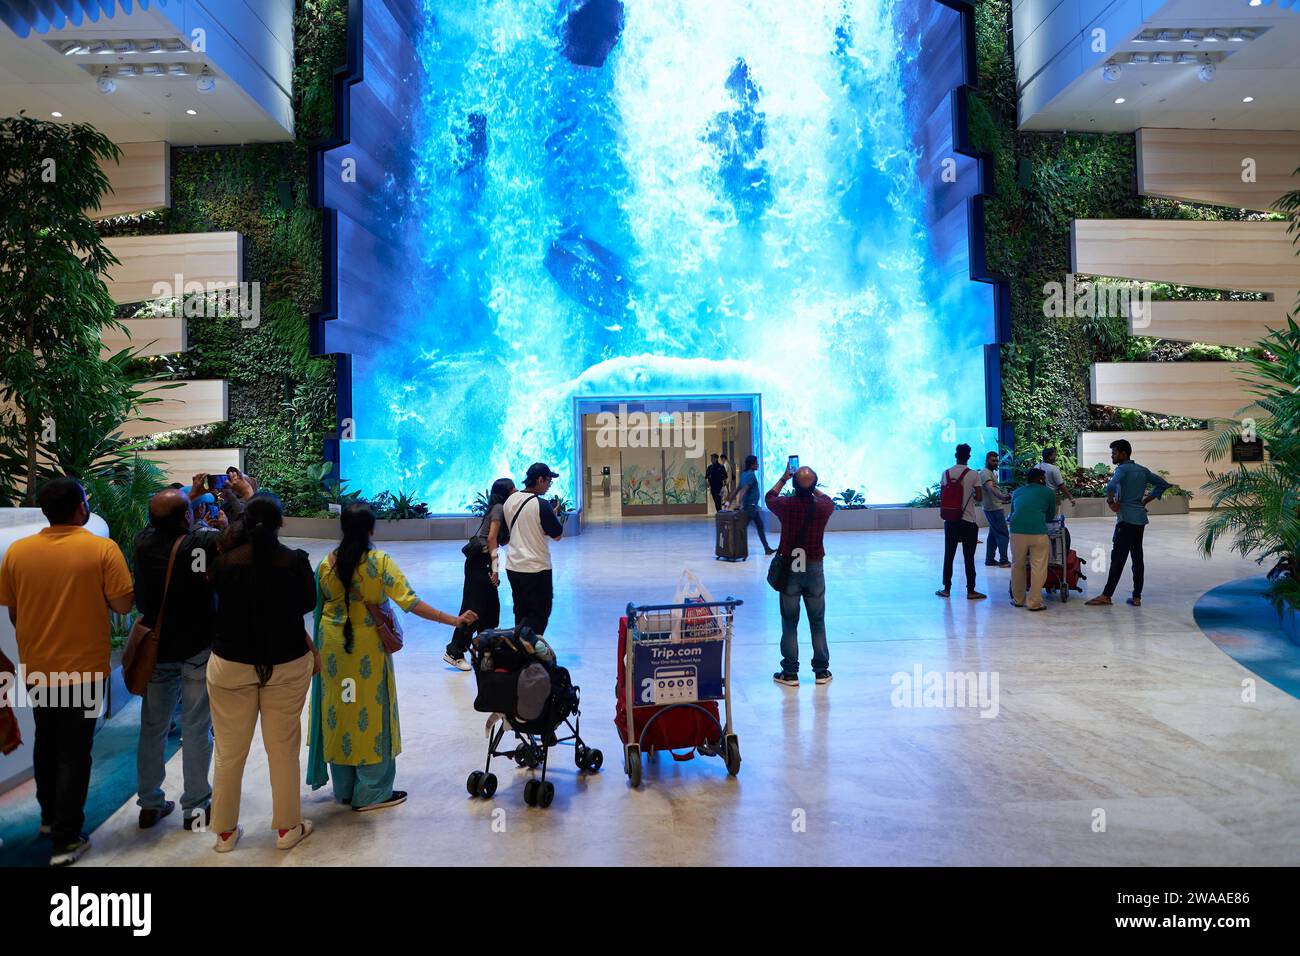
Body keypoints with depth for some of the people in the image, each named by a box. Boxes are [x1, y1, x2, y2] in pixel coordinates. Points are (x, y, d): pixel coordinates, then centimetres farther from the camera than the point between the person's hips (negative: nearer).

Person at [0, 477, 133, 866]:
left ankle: (49, 815, 38)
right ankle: (66, 838, 8)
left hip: (36, 668, 4)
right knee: (74, 751, 5)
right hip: (84, 667, -4)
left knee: (46, 743, 23)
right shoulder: (102, 549, -15)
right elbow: (123, 605, -14)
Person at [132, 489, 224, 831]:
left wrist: (190, 498, 17)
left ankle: (149, 805, 25)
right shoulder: (204, 542, -20)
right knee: (196, 729, 4)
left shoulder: (143, 542, -6)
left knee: (152, 727, 15)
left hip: (156, 648, 4)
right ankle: (195, 808, 12)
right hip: (198, 649, -4)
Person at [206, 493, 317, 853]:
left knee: (229, 751, 13)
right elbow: (308, 603, 4)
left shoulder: (223, 561, -9)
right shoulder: (296, 561, -11)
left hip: (230, 664, 1)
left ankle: (225, 831, 27)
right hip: (287, 664, -1)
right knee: (284, 749, 11)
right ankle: (288, 827, 23)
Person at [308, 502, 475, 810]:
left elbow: (320, 602, 4)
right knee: (370, 711, 6)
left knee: (338, 711, 14)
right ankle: (371, 792, 13)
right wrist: (452, 620, -22)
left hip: (333, 644, 5)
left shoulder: (327, 562, -5)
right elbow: (410, 602, -23)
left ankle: (344, 788, 27)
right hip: (366, 646, -5)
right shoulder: (380, 562, -17)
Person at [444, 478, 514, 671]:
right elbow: (491, 538, -18)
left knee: (492, 607, 14)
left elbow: (503, 540, 14)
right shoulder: (499, 508, -10)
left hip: (483, 562, 10)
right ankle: (454, 653, -3)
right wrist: (495, 567, -18)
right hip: (480, 561, -10)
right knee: (474, 608, -7)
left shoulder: (502, 509, 18)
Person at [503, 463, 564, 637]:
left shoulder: (510, 500, 5)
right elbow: (557, 535, -11)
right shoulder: (541, 505, -17)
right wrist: (554, 516, 7)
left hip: (512, 567, 7)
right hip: (536, 569, -7)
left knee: (521, 614, 17)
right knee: (540, 614, 2)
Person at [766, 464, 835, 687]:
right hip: (814, 568, 1)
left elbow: (769, 497, 12)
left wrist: (783, 478, 21)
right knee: (818, 623, 11)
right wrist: (811, 487, 23)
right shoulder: (822, 507, -10)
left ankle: (790, 673, 10)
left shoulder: (786, 505, -13)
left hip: (789, 569, -1)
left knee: (789, 624, 6)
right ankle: (821, 671, 18)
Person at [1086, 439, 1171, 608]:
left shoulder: (1122, 469, -10)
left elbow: (1111, 486, -29)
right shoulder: (1142, 470, 14)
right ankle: (1137, 597, 9)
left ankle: (1106, 595, -4)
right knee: (1137, 557, 8)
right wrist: (1146, 501, 15)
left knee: (1118, 557, -6)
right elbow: (1162, 484, 21)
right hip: (1140, 519, 8)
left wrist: (1111, 502, -13)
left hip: (1126, 519, -8)